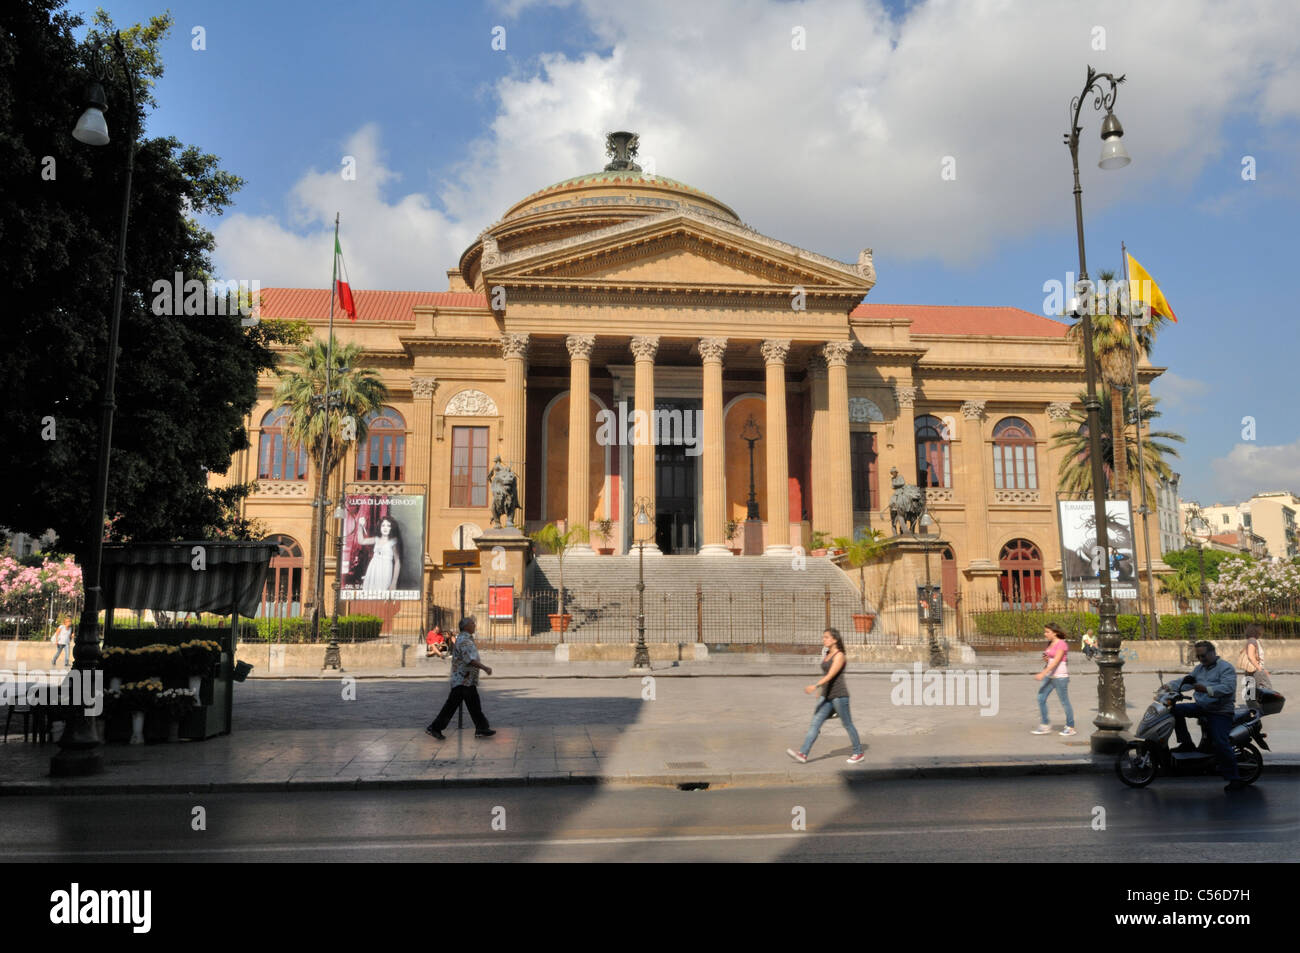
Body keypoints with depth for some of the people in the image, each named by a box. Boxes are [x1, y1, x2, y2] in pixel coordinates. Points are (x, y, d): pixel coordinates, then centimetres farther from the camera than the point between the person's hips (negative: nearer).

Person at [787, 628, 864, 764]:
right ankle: (803, 754, -9)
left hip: (839, 696, -8)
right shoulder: (827, 655, 13)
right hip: (827, 696, 8)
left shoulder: (839, 656, -13)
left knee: (847, 724, 5)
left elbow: (830, 675, -25)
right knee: (815, 723, -2)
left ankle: (859, 753, 23)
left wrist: (816, 686, -37)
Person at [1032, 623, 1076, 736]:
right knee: (1041, 698, 2)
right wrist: (1045, 659, -1)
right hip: (1049, 676, 9)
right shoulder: (1050, 644, 12)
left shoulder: (1061, 644, -14)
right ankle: (1045, 725, 8)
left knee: (1064, 702, 1)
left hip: (1060, 676, -9)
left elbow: (1056, 661, -23)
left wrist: (1042, 673, -29)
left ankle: (1070, 727, 14)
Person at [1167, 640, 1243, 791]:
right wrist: (1169, 686, -2)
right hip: (1201, 707, 8)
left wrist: (1206, 689, -33)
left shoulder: (1226, 668, -9)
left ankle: (1235, 779, -5)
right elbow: (1186, 680, 14)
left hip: (1220, 712, -7)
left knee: (1221, 745, -16)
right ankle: (1186, 743, 0)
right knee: (1176, 709, -8)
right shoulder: (1199, 669, 16)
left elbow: (1228, 688, -23)